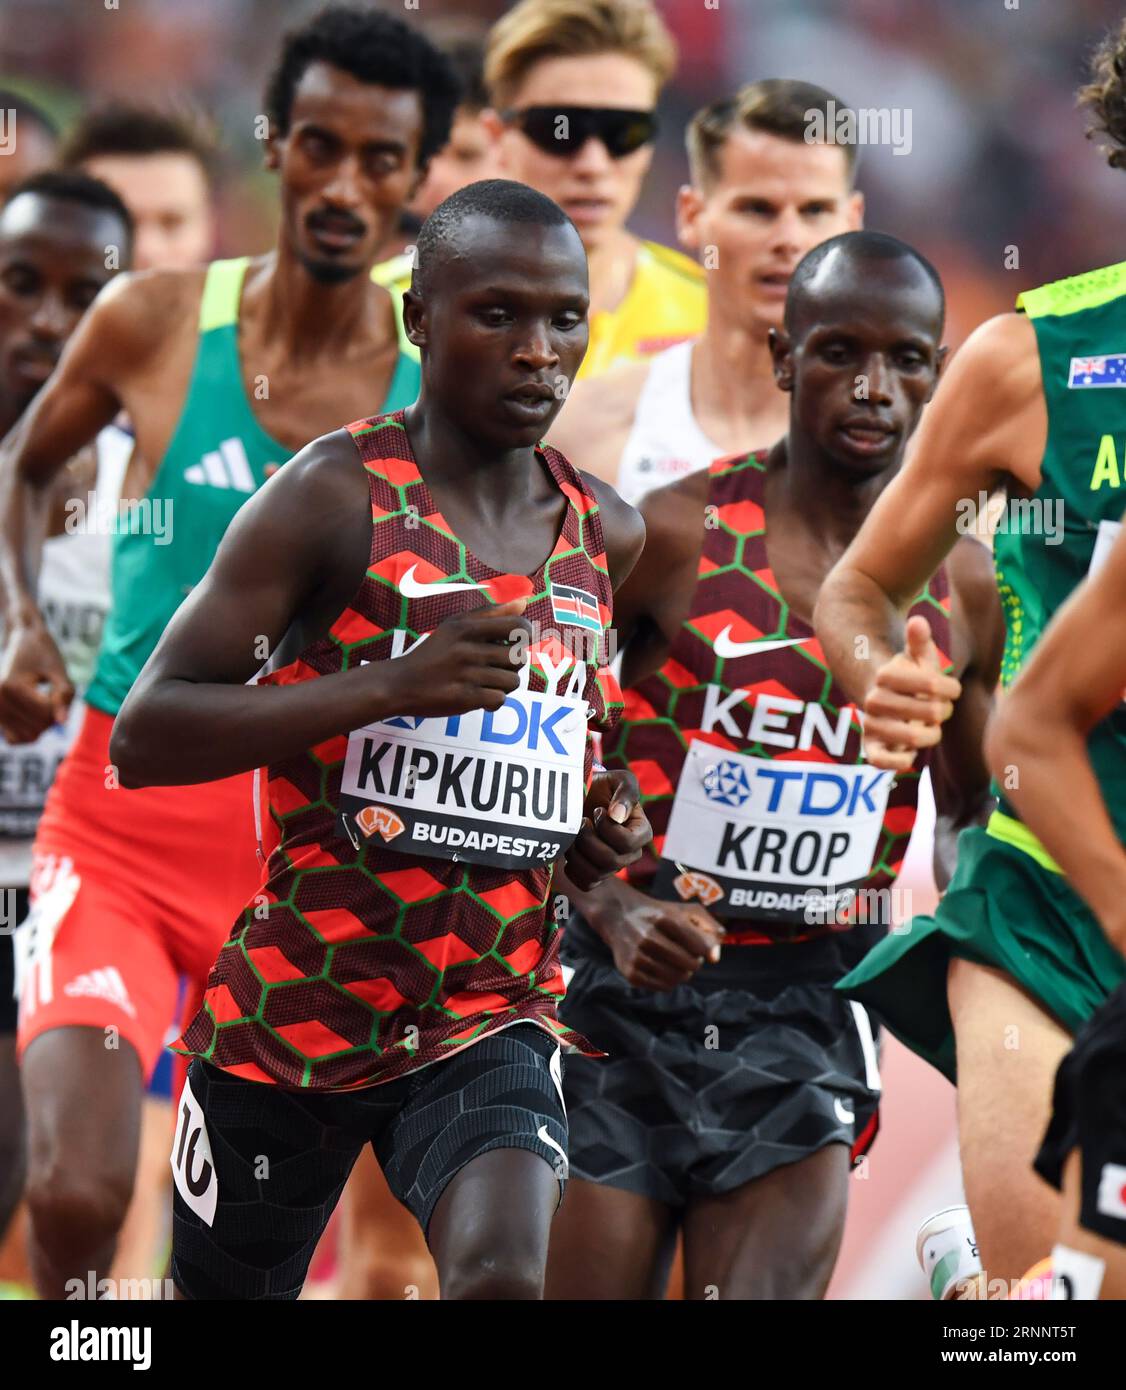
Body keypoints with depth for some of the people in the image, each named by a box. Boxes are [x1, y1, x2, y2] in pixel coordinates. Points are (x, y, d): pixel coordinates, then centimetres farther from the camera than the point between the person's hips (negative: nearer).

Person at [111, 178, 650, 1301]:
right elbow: (143, 735, -17)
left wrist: (601, 831, 5)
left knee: (502, 1275, -25)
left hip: (491, 1014, 3)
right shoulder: (336, 497, -10)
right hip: (294, 1006, -3)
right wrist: (393, 683, -26)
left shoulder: (605, 533, 6)